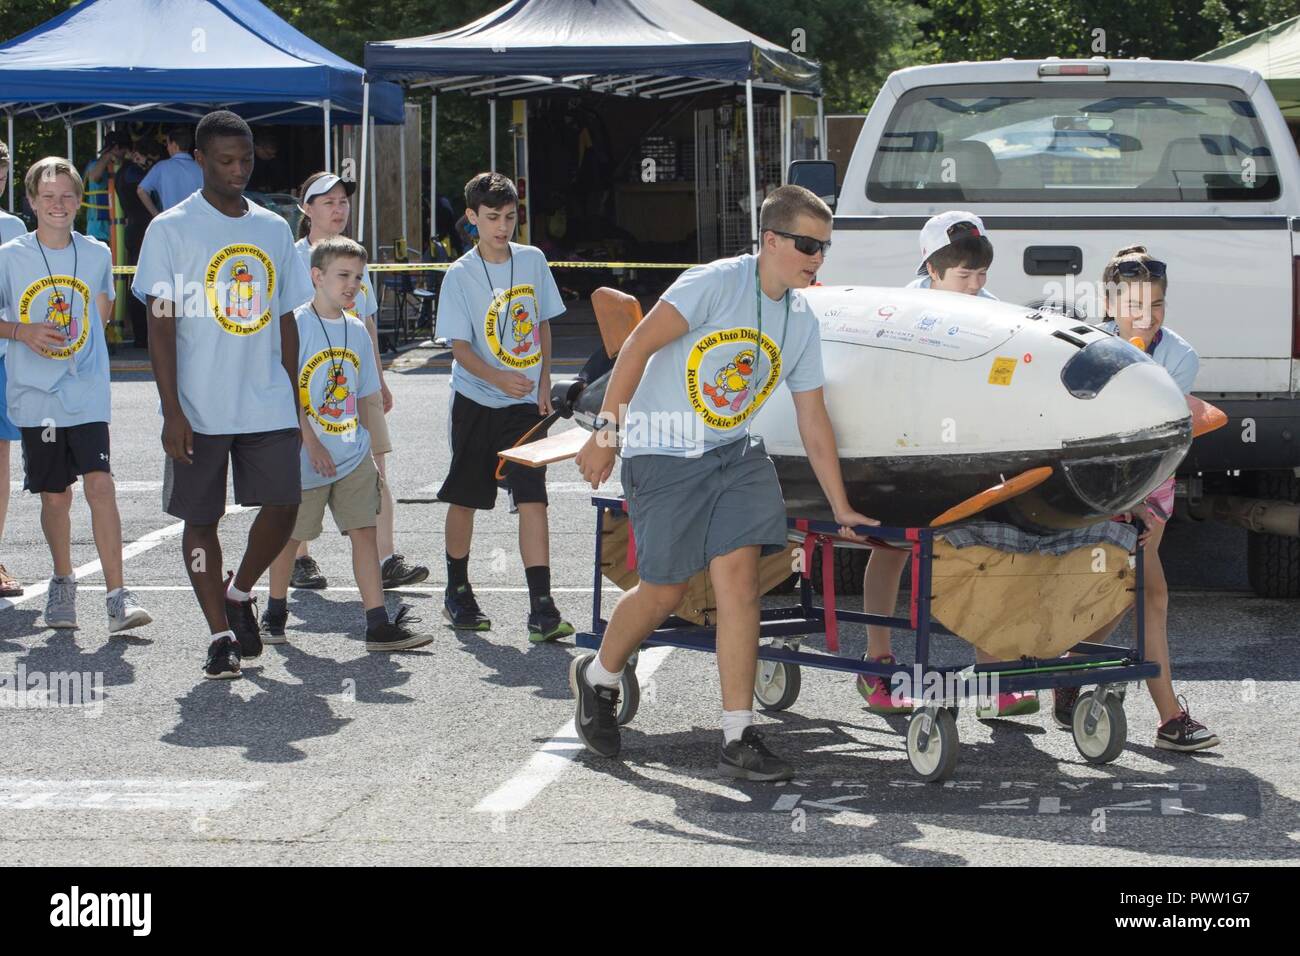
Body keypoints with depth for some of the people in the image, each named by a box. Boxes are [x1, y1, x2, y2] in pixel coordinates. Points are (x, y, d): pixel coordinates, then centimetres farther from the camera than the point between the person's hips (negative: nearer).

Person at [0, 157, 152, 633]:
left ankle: (117, 596, -14)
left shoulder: (97, 254, 4)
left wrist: (76, 337, 9)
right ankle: (63, 583, 30)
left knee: (100, 485, -12)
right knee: (55, 494, 9)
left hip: (88, 393, 0)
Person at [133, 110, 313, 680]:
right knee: (200, 519, 3)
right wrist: (172, 412, -13)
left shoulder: (273, 229, 11)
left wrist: (294, 401, 12)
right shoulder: (171, 230, -3)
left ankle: (239, 593, 22)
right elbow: (161, 324, -6)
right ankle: (220, 634, 14)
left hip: (268, 407, 3)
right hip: (199, 411, -3)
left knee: (283, 506, -4)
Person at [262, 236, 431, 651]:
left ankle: (379, 626, -3)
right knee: (290, 534, 8)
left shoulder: (357, 330, 9)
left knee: (364, 531, -2)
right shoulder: (296, 325, -10)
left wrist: (372, 452, 14)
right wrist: (312, 444, -17)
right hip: (306, 457, -5)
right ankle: (275, 613, 26)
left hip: (353, 456, 5)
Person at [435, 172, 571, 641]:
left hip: (525, 404, 2)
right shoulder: (460, 275, -8)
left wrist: (543, 383, 6)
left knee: (533, 498, -8)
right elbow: (460, 346, -11)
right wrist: (499, 379, -28)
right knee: (465, 498, 9)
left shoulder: (533, 261, 2)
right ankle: (457, 593, 27)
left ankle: (541, 610, -12)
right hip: (475, 403, -2)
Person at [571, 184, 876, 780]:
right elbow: (638, 346, -14)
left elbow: (814, 422, 9)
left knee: (738, 574, -11)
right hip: (664, 456, -5)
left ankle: (739, 738, -9)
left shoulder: (800, 322, 5)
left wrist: (841, 510, 9)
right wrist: (605, 432, -17)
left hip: (735, 455, 5)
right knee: (665, 591, -1)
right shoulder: (715, 284, -15)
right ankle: (597, 676, 30)